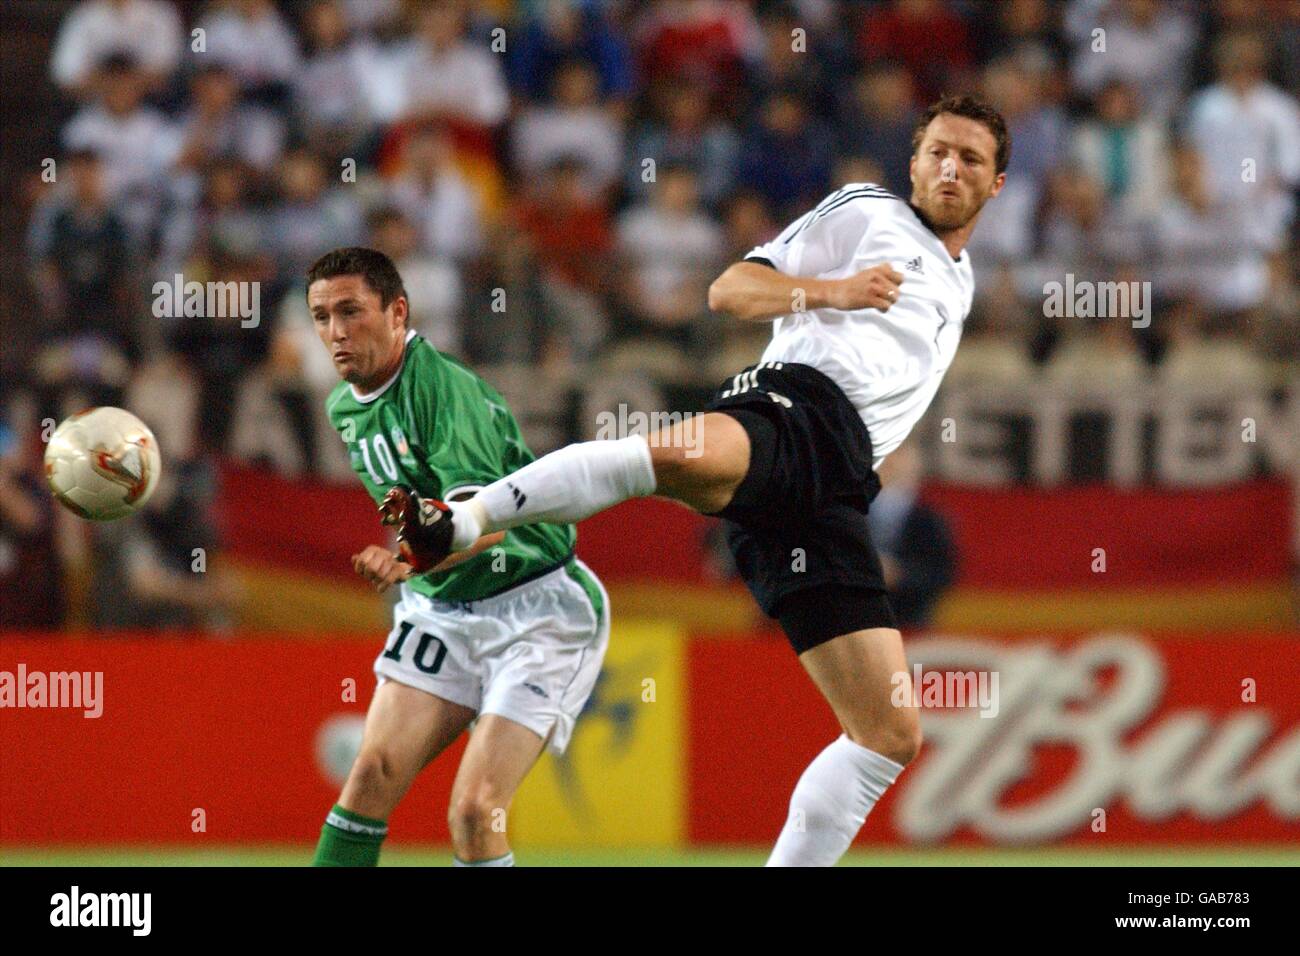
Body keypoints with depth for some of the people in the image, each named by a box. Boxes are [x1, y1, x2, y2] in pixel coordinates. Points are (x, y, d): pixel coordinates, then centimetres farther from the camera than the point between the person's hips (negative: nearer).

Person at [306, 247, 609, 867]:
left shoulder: (446, 388, -22)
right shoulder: (344, 407, 4)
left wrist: (413, 559, -52)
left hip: (537, 607, -7)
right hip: (442, 606, 7)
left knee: (474, 811, -18)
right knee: (374, 775, -7)